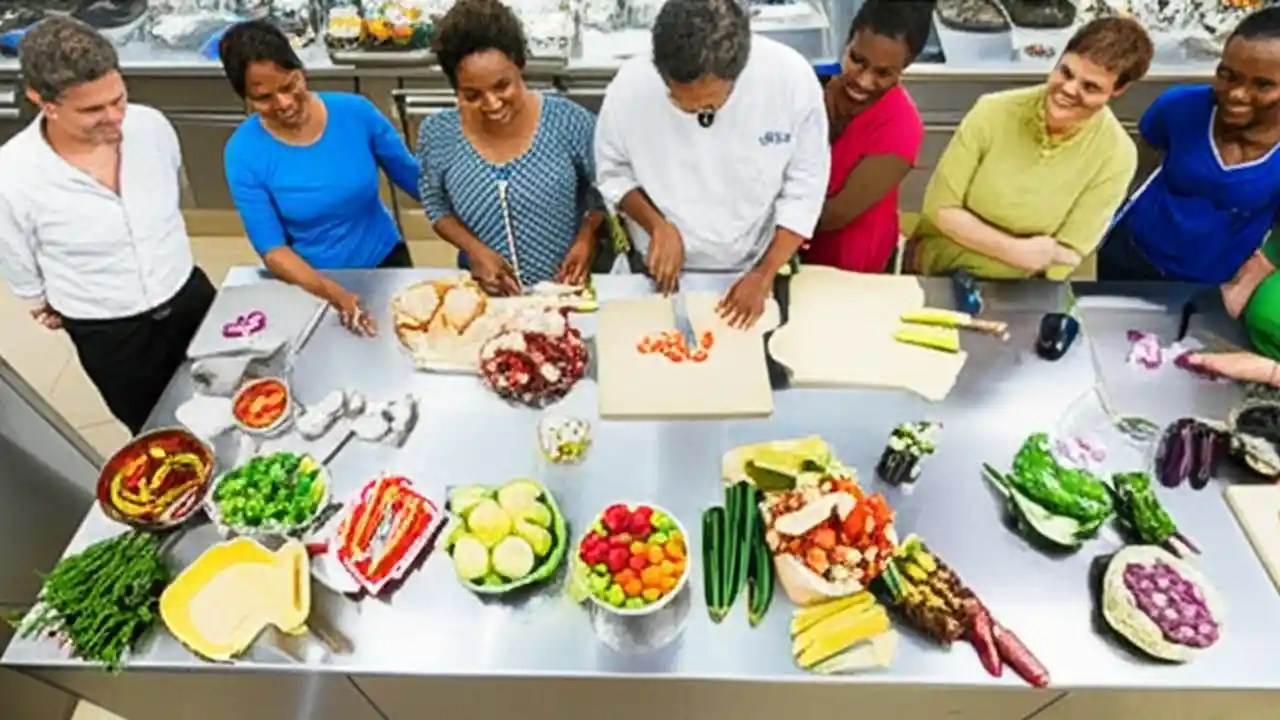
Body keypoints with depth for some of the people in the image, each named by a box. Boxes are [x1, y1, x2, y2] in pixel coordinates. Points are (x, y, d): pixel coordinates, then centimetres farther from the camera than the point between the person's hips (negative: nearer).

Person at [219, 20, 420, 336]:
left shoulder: (356, 111, -12)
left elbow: (413, 177, 0)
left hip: (386, 260, 1)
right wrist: (332, 293, -30)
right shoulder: (243, 153, -14)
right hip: (313, 279, -1)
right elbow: (272, 249, -13)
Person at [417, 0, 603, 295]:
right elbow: (437, 208, 6)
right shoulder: (438, 134, -7)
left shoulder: (569, 121, -12)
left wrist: (586, 238, -13)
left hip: (566, 290, -2)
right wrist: (474, 249, -11)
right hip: (486, 293, 2)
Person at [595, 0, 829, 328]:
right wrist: (657, 226, -22)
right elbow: (613, 174, -7)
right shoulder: (630, 87, -24)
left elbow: (804, 189, -14)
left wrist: (764, 275, -15)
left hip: (752, 270, 1)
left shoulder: (793, 79, -25)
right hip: (662, 269, 0)